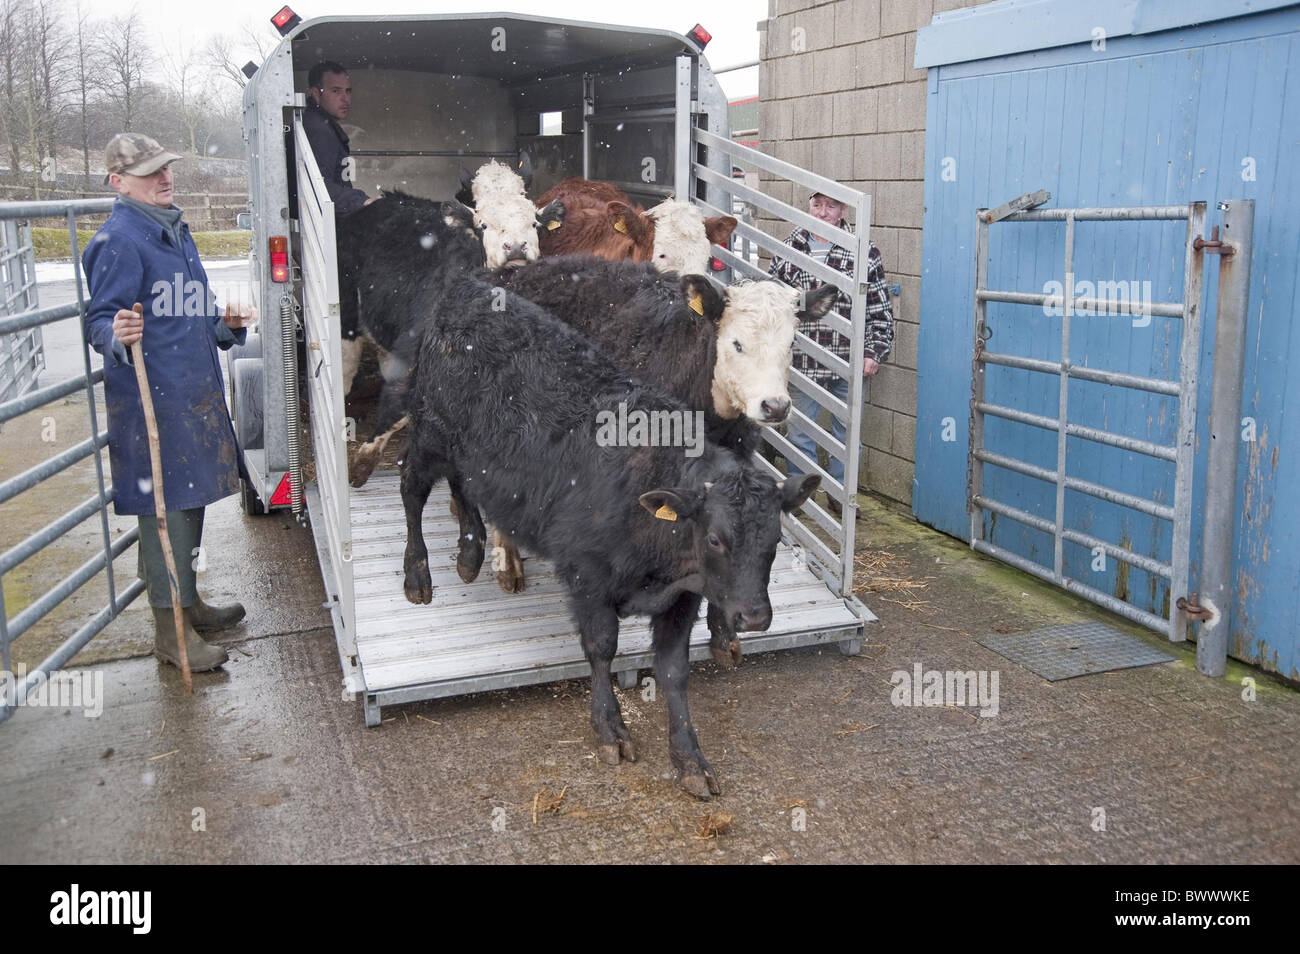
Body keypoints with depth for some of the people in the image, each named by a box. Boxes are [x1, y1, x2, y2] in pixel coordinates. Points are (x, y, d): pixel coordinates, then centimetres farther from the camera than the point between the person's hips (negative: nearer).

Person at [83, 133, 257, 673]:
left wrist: (227, 323, 7)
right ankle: (170, 628, 8)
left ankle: (188, 602, 33)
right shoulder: (118, 241, -13)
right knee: (165, 505, -3)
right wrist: (117, 335, -36)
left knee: (190, 499, 18)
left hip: (195, 394, 9)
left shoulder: (176, 231, 16)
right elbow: (99, 321, -14)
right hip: (151, 399, -9)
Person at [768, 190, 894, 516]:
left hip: (848, 361, -1)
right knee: (799, 431, 8)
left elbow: (880, 308, 3)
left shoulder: (864, 250, 0)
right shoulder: (789, 248, 5)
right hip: (801, 359, 1)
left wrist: (875, 351, -2)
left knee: (846, 431, 11)